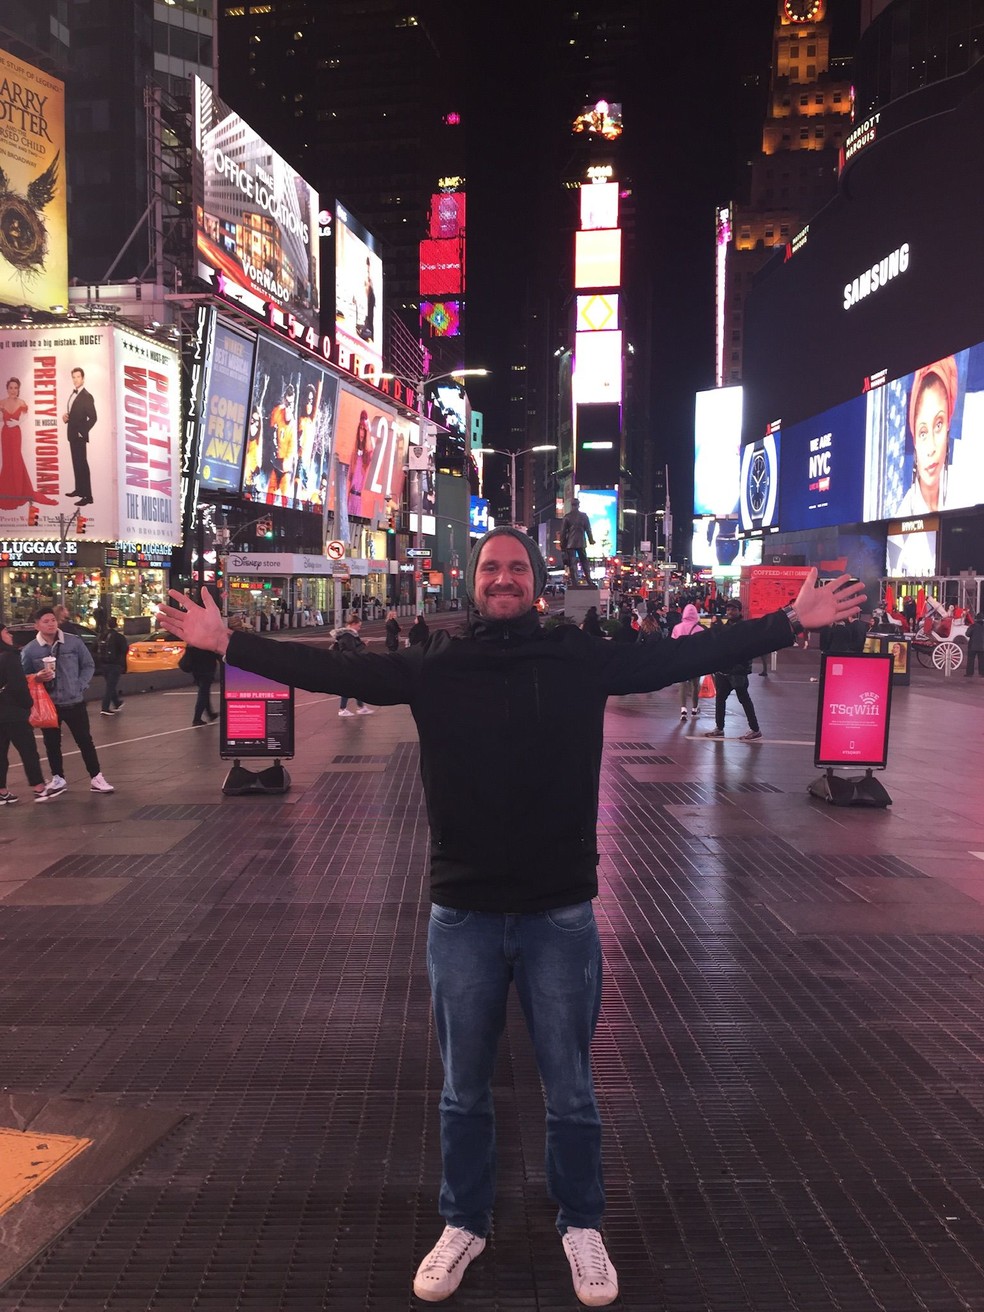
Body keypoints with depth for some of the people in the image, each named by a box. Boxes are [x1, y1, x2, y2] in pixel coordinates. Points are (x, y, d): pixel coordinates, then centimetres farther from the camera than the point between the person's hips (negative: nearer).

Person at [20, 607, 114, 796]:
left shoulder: (74, 641, -6)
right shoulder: (29, 650, -7)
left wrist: (81, 686, -8)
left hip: (74, 702, 0)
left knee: (85, 740, 6)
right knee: (52, 743, 12)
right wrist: (37, 677, -18)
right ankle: (57, 779, 28)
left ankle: (96, 778, 14)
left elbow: (88, 665, 3)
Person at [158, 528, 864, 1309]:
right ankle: (464, 1225, 42)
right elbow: (332, 670, -4)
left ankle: (581, 1227, 41)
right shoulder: (433, 666, -3)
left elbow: (690, 655, -4)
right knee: (464, 1090, 19)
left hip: (560, 915, 0)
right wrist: (227, 642, -6)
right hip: (461, 915, 1)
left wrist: (791, 622, -6)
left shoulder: (582, 661, -4)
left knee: (570, 1089, 16)